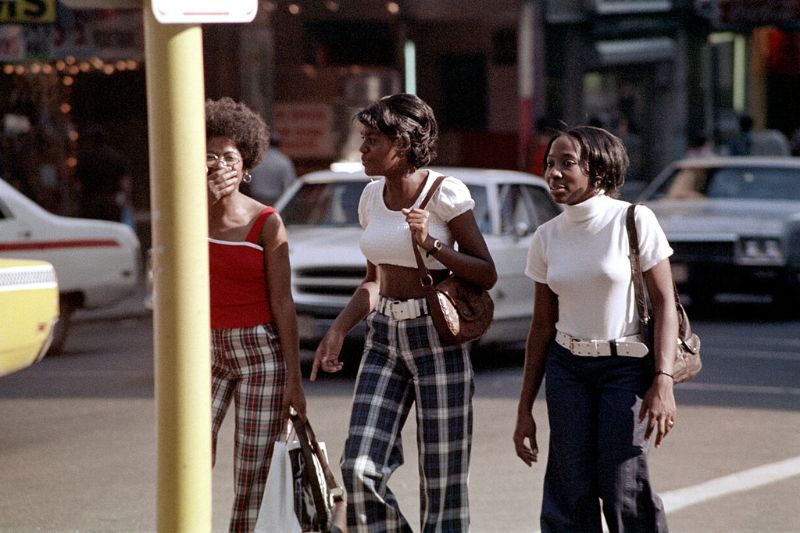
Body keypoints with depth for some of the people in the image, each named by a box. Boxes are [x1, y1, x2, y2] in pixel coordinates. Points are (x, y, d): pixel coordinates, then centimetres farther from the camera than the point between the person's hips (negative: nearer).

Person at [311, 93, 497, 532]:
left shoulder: (446, 193, -9)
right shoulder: (372, 196, 9)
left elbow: (486, 275, -7)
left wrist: (430, 244, -20)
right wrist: (338, 331, 7)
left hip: (436, 336, -5)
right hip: (383, 335, 6)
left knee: (442, 477, -1)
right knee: (359, 468, -7)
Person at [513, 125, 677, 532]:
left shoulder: (634, 221, -8)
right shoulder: (547, 237, 5)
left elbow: (665, 302, -8)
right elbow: (542, 326, 10)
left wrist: (663, 382, -17)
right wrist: (525, 408, 9)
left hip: (627, 366, -4)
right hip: (567, 366, 4)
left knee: (621, 485, -12)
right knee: (570, 490, -4)